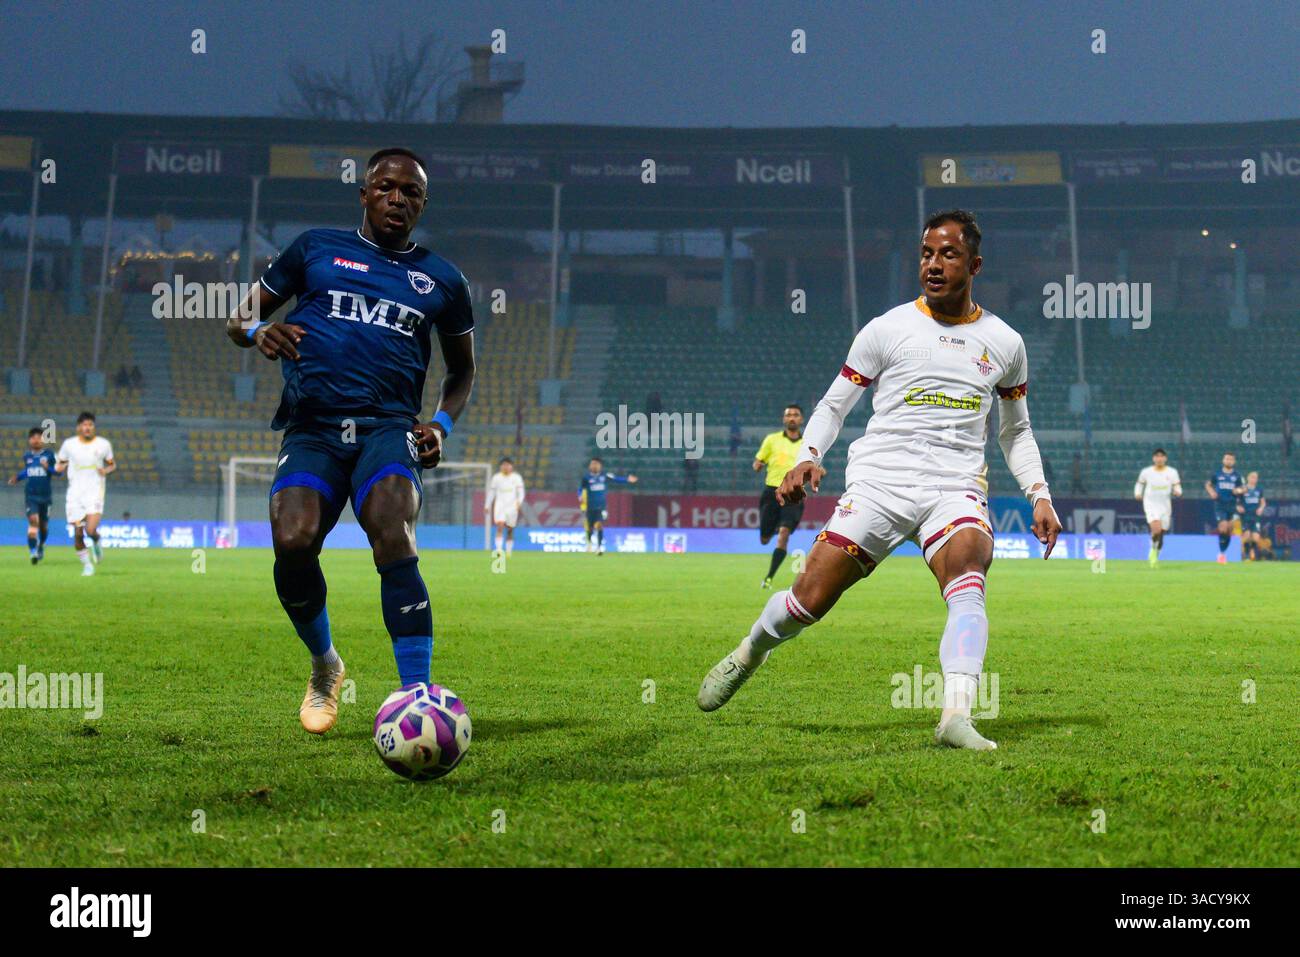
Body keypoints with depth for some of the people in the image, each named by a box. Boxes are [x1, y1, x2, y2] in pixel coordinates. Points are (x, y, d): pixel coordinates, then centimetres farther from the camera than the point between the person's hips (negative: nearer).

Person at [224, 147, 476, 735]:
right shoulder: (316, 248, 16)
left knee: (393, 538, -30)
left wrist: (442, 424, 10)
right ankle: (325, 666, 6)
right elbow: (239, 320, 20)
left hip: (388, 427, 0)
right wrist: (257, 331, -5)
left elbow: (462, 368, 30)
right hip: (311, 428, 0)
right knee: (292, 543, -25)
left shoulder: (442, 280, 19)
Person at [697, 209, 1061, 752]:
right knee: (810, 599, -6)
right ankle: (748, 654, 26)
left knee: (967, 581, -31)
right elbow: (834, 404, 11)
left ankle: (957, 717, -42)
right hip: (878, 480, -1)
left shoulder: (1004, 343, 14)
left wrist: (1039, 494, 12)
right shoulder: (887, 329, 6)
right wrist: (807, 457, -7)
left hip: (956, 490, 1)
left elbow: (1016, 431, 25)